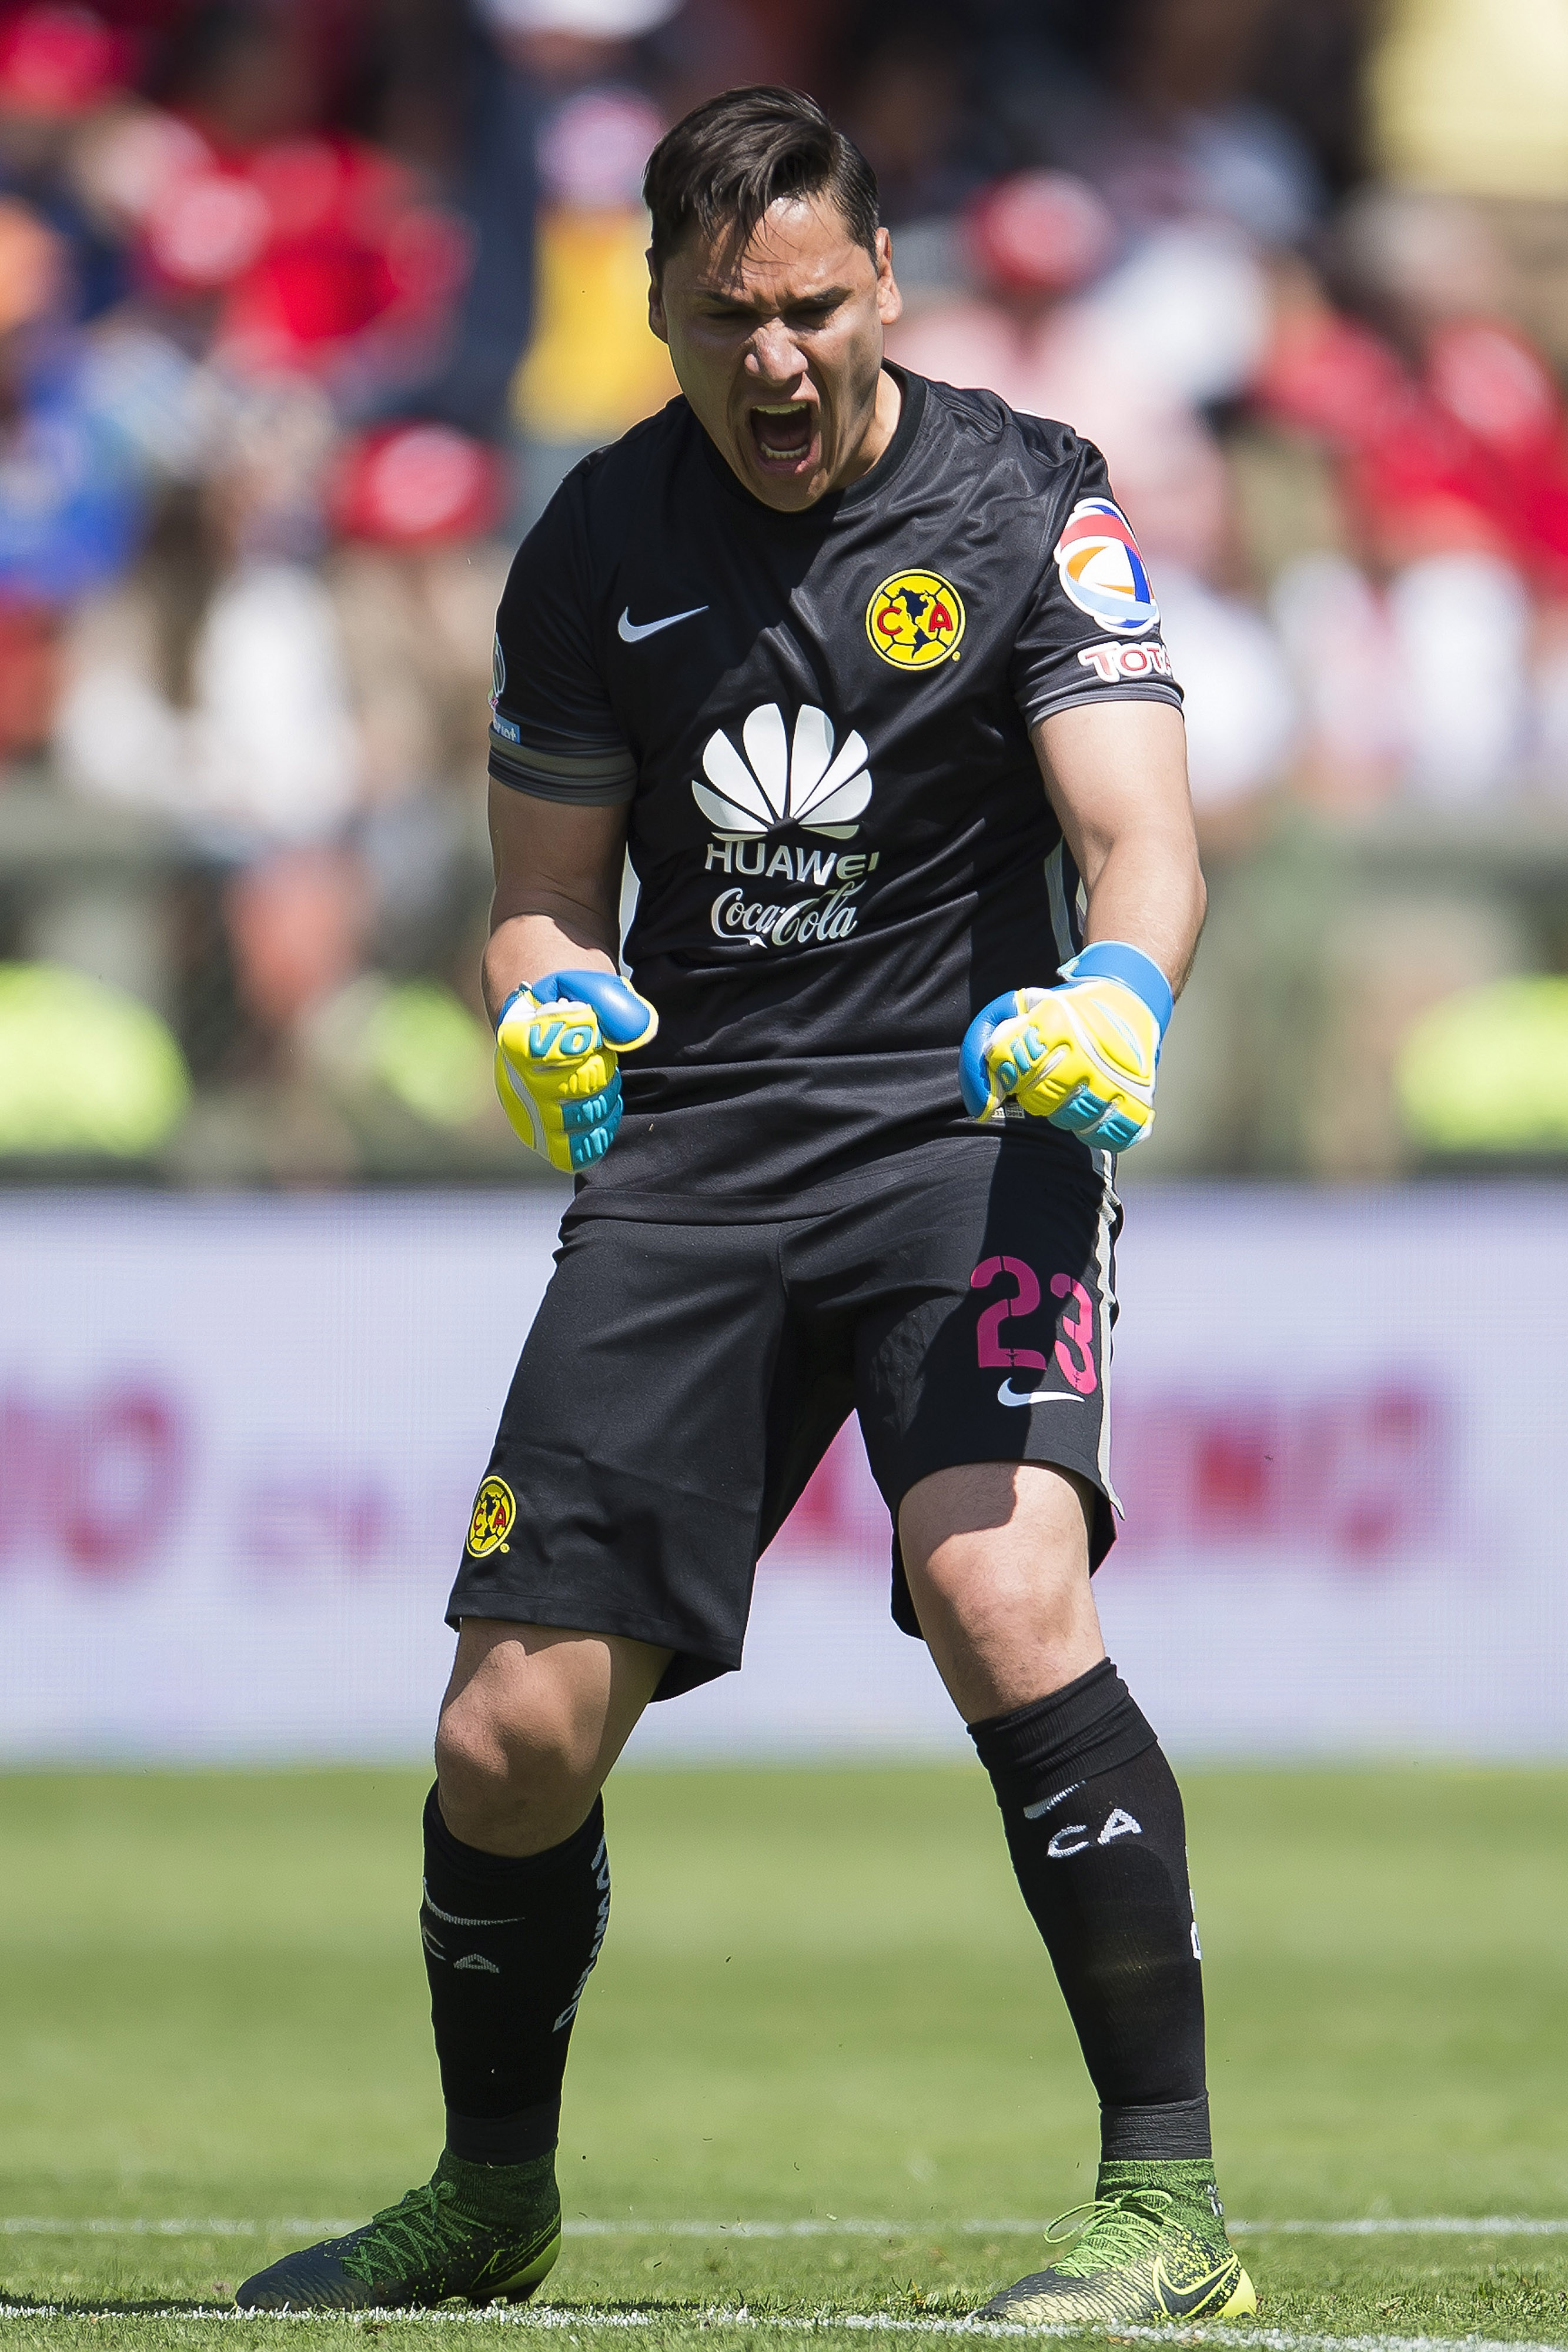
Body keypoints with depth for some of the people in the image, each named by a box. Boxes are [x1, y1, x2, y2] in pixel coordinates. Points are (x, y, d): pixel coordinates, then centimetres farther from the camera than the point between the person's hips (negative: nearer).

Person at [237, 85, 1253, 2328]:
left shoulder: (1025, 503, -4)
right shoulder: (600, 544, 7)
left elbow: (1140, 826, -13)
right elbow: (548, 892, 14)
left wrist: (1117, 992, -36)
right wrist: (548, 1009, -10)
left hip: (968, 1123, -3)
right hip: (684, 1146, 4)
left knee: (1002, 1594, -30)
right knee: (513, 1736, -2)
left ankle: (1172, 2204, -23)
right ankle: (491, 2201, 26)